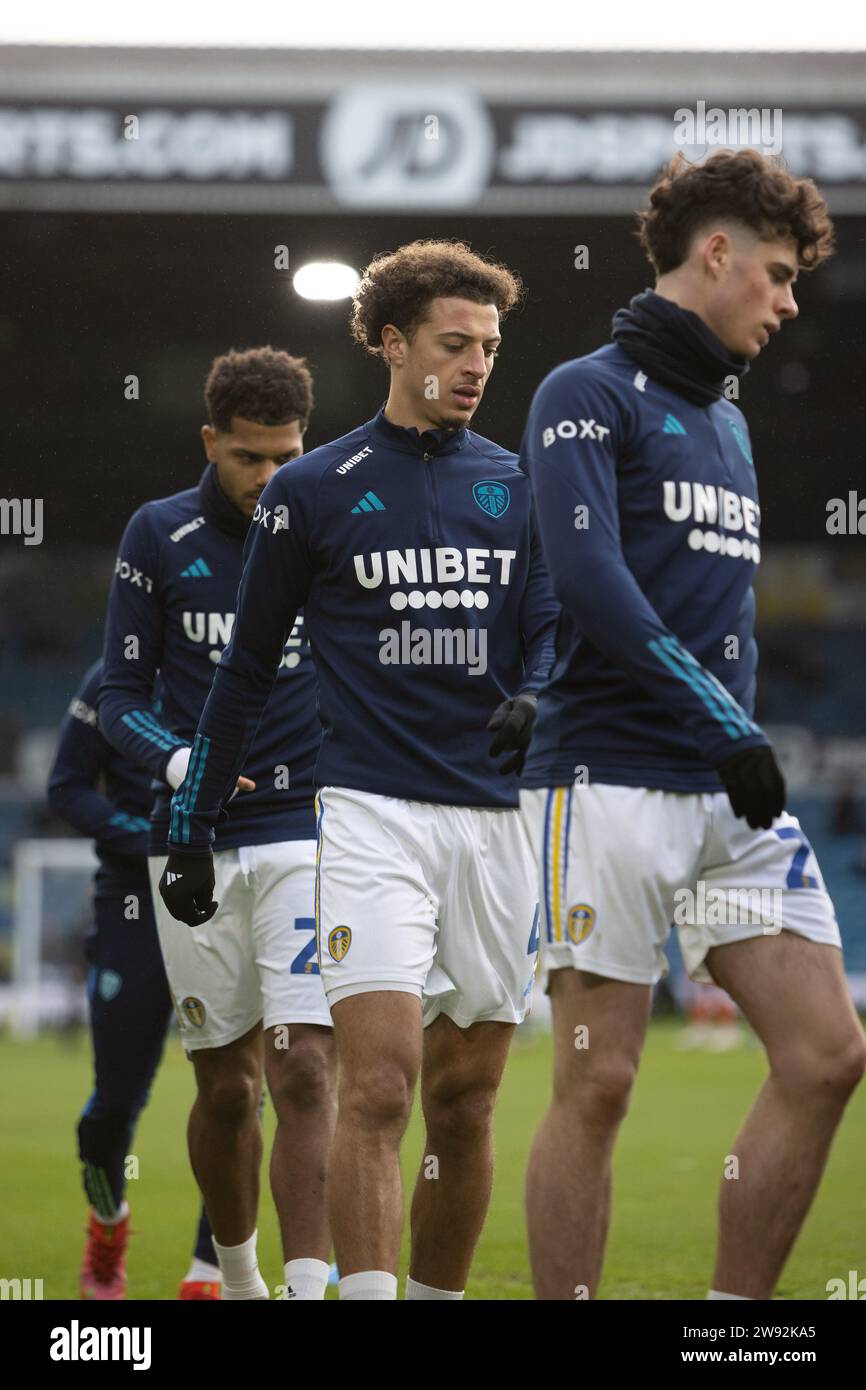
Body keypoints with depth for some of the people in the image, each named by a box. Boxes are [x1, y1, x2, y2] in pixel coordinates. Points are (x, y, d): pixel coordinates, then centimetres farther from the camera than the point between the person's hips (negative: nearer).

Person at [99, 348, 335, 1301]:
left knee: (304, 1072, -15)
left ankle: (308, 1288, -19)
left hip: (308, 833, -1)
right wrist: (177, 759, -16)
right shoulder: (160, 538, 2)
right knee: (226, 1086, 8)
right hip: (195, 844, 1)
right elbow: (121, 693, 4)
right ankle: (237, 1276, 30)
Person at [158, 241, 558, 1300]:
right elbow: (246, 668, 10)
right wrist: (191, 831, 10)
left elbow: (552, 620, 10)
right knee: (380, 1083, -16)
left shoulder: (516, 486, 12)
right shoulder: (313, 490, 4)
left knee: (465, 1103, 7)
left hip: (493, 813, 4)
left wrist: (534, 697, -15)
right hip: (373, 811, -3)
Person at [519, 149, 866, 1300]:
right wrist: (724, 723, -22)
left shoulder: (729, 420, 21)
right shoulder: (589, 394, -4)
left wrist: (741, 737, 19)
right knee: (598, 1084, -5)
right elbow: (590, 580, -18)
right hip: (611, 782, -8)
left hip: (735, 792, 8)